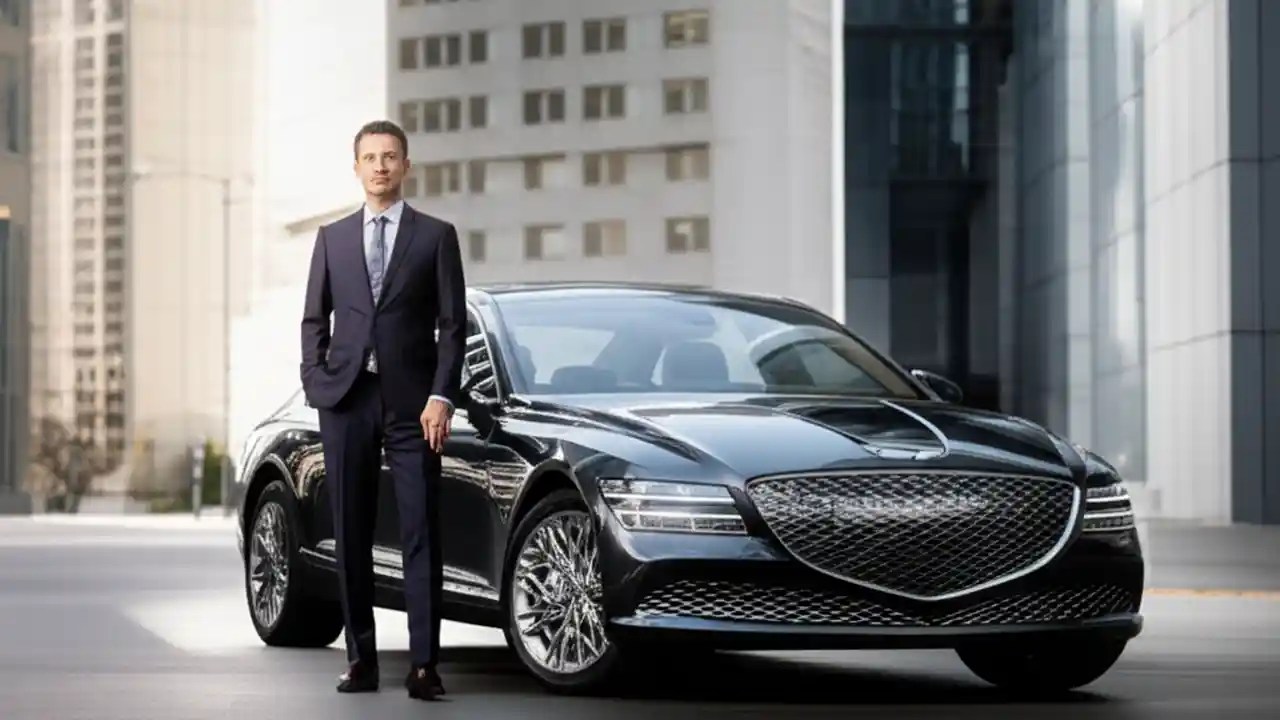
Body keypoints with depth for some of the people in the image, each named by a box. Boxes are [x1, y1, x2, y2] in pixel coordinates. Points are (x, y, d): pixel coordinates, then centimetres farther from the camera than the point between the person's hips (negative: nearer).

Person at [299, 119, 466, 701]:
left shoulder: (436, 236, 5)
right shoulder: (332, 238, 13)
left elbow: (453, 324, 0)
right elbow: (314, 319, 14)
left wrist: (441, 398, -9)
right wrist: (315, 384, 1)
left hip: (411, 402, -3)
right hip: (346, 400, 3)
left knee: (420, 535, -5)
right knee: (351, 534, 4)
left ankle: (424, 664, -5)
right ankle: (361, 657, 10)